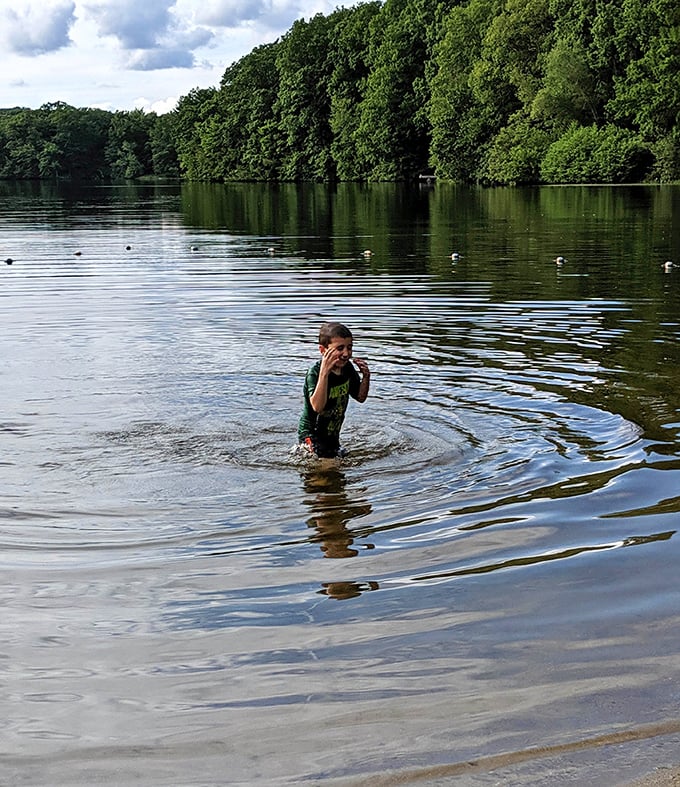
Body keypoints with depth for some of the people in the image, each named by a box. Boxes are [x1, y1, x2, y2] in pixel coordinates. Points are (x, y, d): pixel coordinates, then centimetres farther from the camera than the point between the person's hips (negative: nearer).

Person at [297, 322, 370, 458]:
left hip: (333, 433, 7)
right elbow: (317, 406, -41)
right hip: (312, 434, -7)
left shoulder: (347, 369, -4)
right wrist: (324, 373, -47)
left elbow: (360, 397, 8)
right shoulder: (314, 373, -26)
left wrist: (366, 377, -11)